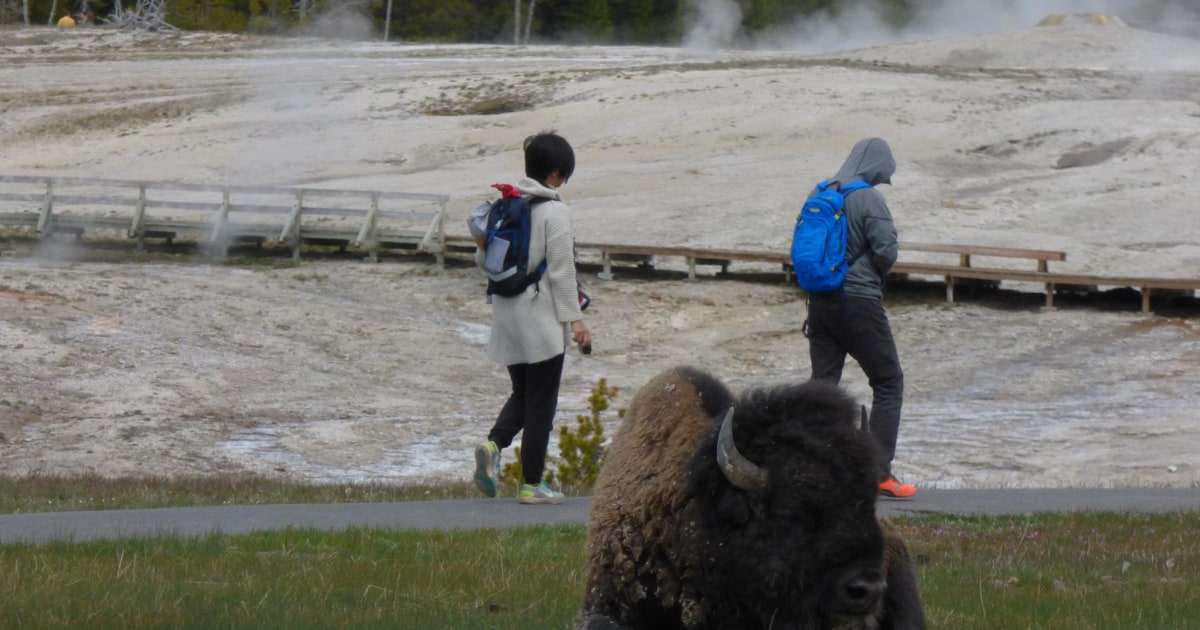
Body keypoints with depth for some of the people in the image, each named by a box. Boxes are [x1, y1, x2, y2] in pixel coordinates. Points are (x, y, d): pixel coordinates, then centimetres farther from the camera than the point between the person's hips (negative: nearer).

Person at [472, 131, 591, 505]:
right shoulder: (555, 212, -13)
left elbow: (482, 259, 13)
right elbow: (561, 271, -14)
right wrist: (575, 318, -10)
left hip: (506, 314, 6)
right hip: (541, 316, -6)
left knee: (522, 393, 18)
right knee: (541, 401, 3)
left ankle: (494, 443, -10)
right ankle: (532, 484, 5)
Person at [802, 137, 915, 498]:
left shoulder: (819, 195, 8)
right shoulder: (869, 200, -12)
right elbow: (887, 250, -16)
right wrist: (876, 277, 3)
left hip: (821, 301, 6)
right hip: (859, 302, -6)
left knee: (822, 384, 10)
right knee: (888, 381, 5)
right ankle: (879, 472, 0)